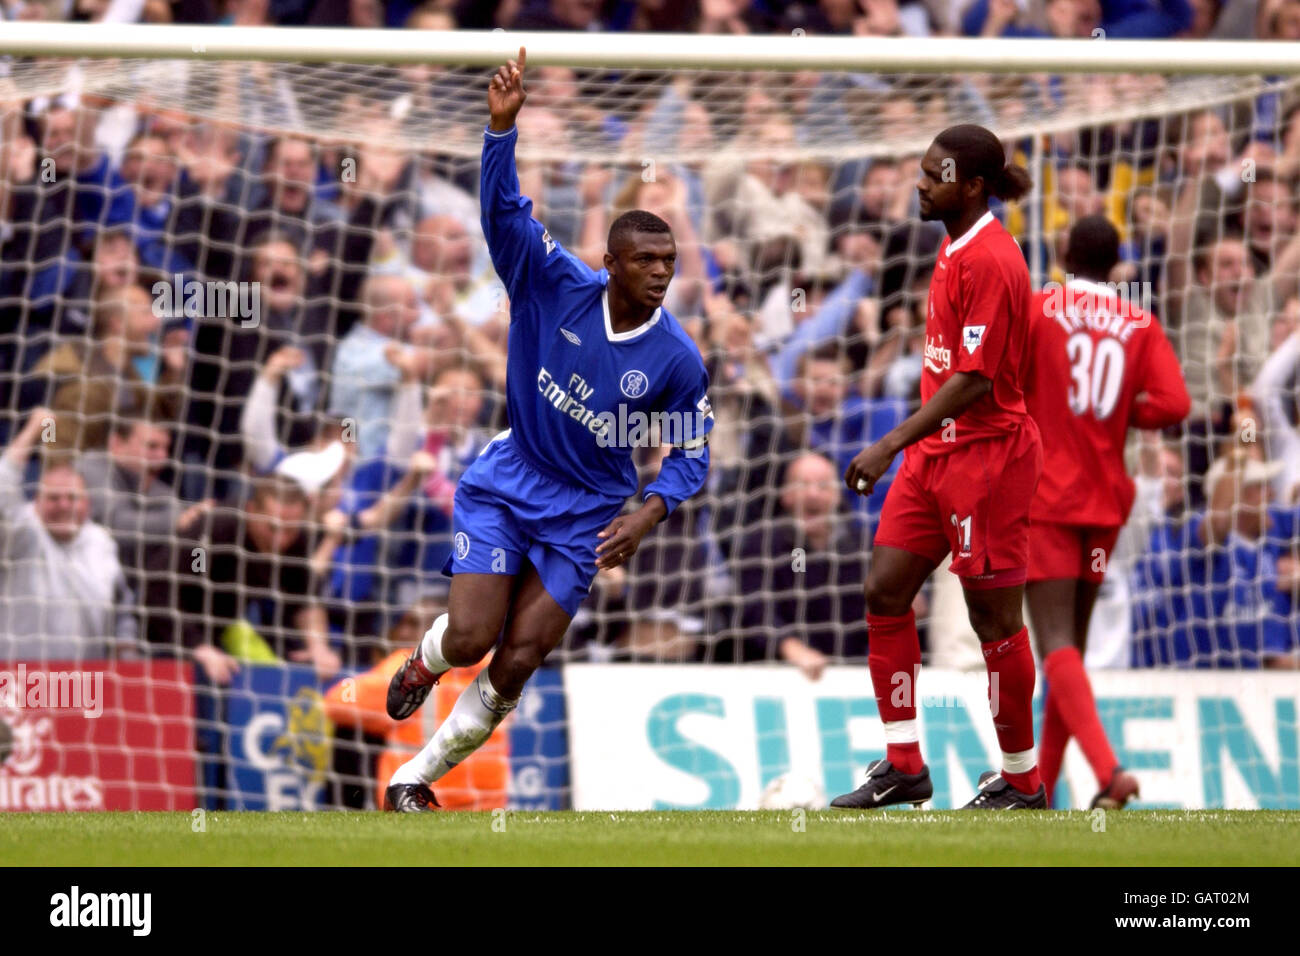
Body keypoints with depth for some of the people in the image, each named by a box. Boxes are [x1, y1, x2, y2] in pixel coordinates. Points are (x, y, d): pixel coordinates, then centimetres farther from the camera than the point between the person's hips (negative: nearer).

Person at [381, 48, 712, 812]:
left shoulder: (677, 360, -11)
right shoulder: (557, 288, -13)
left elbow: (693, 452, 0)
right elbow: (505, 211, -22)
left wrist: (647, 517, -15)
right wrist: (504, 125, -37)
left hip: (586, 513, 1)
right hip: (510, 483, -1)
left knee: (518, 665, -7)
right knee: (470, 639, -12)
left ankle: (415, 779, 11)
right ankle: (425, 660, 29)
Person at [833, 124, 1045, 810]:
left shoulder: (989, 260, -18)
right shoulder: (956, 248, 12)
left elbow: (975, 379, -23)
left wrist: (892, 445, -23)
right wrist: (906, 447, 21)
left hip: (986, 457, -10)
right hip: (936, 452, 10)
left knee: (995, 619, 0)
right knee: (885, 591, 5)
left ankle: (1022, 782, 11)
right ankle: (903, 766, 11)